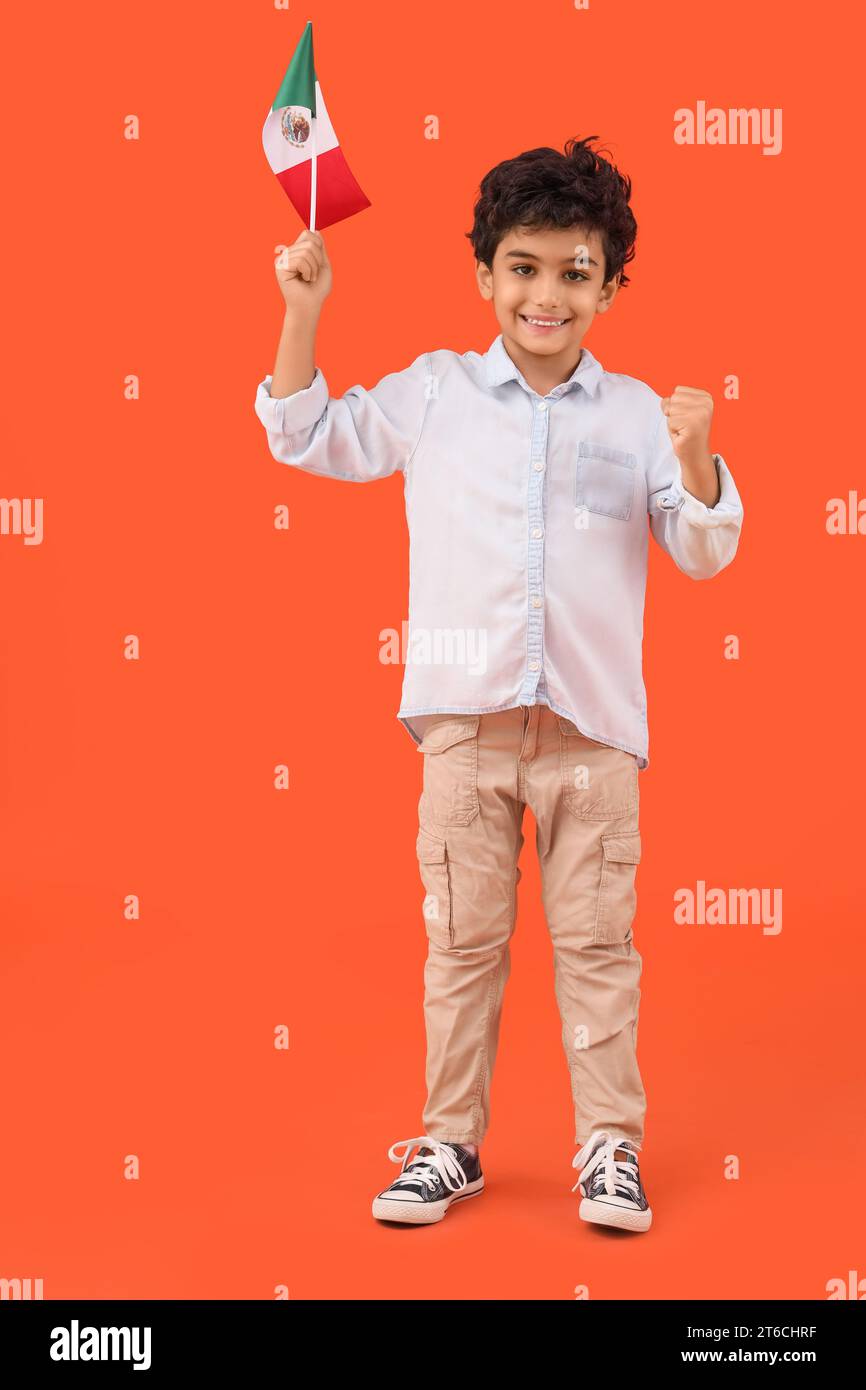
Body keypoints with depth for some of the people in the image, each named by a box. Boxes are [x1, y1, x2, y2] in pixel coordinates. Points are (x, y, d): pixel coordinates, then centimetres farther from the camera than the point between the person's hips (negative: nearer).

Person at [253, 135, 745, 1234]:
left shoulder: (635, 413, 4)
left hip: (593, 724, 0)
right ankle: (450, 1143, 21)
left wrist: (695, 459, -15)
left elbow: (704, 553, 3)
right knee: (462, 940, 9)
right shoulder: (434, 392, 6)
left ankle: (610, 1147, 19)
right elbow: (310, 439, 14)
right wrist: (303, 313, 4)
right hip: (465, 718, 1)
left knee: (596, 943, 7)